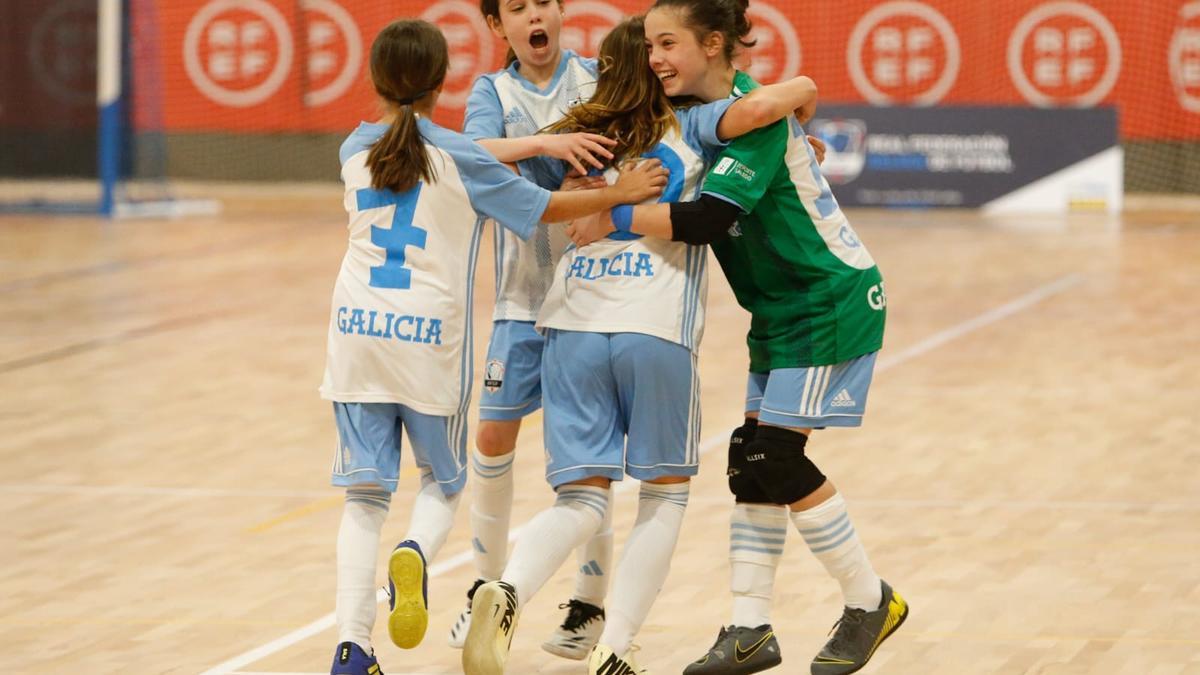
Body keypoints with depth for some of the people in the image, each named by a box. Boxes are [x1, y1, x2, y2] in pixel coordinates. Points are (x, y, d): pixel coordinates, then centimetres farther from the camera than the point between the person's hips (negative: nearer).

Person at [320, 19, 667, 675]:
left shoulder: (355, 151, 8)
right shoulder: (457, 157, -3)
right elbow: (542, 206, 5)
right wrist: (617, 194, 16)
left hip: (356, 332, 3)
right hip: (429, 338, -2)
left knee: (364, 494, 5)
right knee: (443, 480, 18)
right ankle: (416, 552, -16)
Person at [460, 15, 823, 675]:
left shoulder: (577, 139, 20)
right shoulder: (688, 129, 10)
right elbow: (756, 108, -7)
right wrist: (799, 90, 12)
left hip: (572, 325, 3)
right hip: (656, 328, -3)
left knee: (581, 498, 6)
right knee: (665, 494, 13)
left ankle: (507, 594, -24)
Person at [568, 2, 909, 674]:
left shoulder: (756, 113, -22)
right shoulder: (698, 109, 5)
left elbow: (706, 219, -32)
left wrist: (614, 219, -25)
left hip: (832, 302, -9)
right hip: (781, 309, 9)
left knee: (777, 456, -10)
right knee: (752, 460, 5)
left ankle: (870, 601, 5)